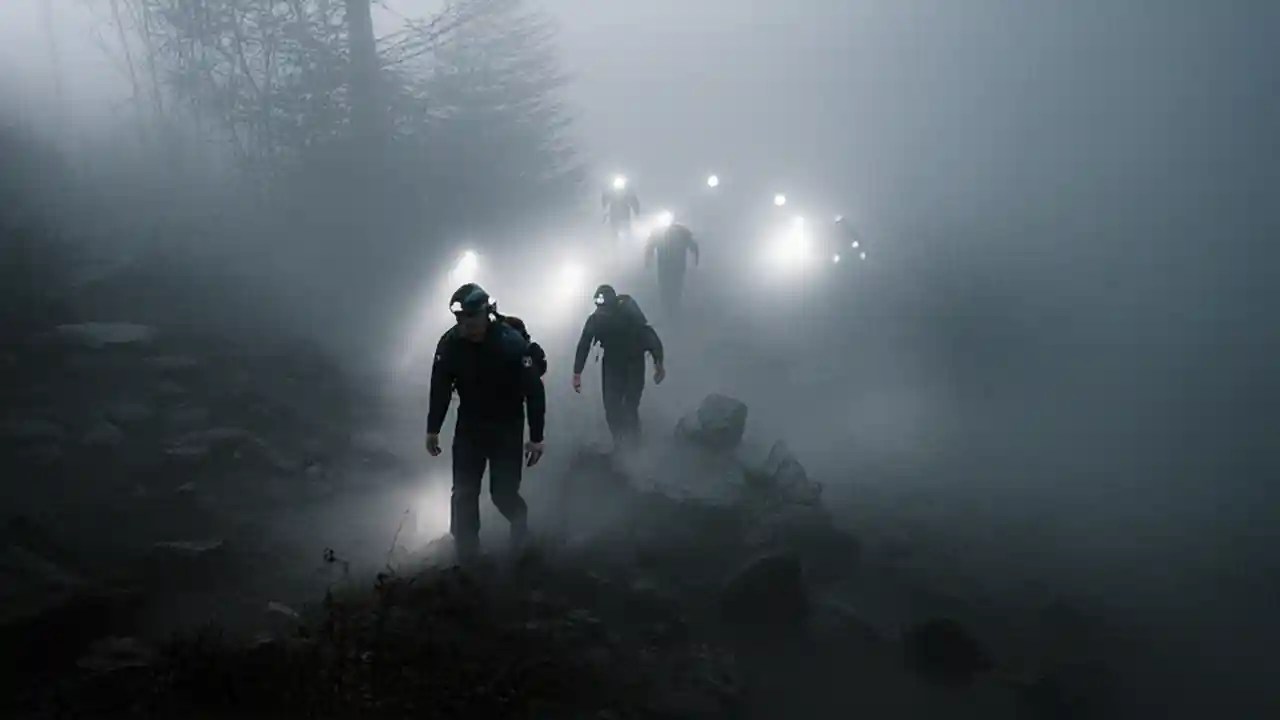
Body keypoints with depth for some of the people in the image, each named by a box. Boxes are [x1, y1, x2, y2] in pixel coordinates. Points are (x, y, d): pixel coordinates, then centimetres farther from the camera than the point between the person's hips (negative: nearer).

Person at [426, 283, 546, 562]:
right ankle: (466, 551, 18)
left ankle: (519, 524, 35)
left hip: (507, 429, -3)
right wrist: (433, 429, 5)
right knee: (464, 493, 1)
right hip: (469, 427, 3)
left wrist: (536, 437, -16)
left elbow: (534, 391, -18)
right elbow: (440, 388, 0)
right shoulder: (450, 343, -15)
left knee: (503, 492, 1)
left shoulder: (513, 342, -24)